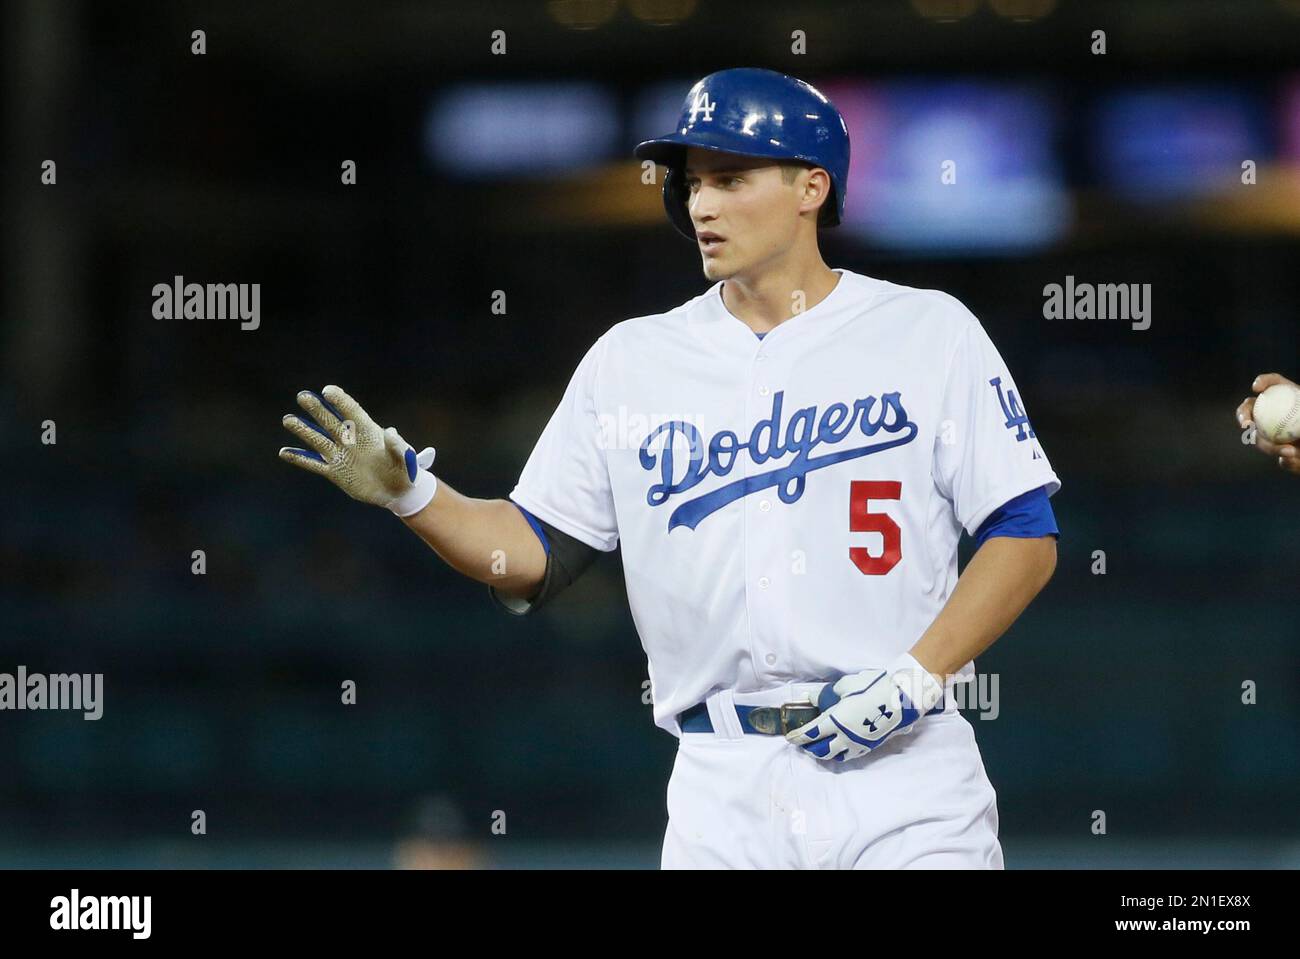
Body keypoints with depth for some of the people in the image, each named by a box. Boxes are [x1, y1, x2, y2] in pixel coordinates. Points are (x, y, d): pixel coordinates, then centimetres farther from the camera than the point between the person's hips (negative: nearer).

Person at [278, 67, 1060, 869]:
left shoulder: (928, 333, 4)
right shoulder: (632, 360, 12)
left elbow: (1026, 538, 0)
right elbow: (531, 557, 12)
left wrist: (917, 678, -11)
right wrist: (408, 492, -5)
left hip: (903, 771, -2)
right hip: (725, 795, 2)